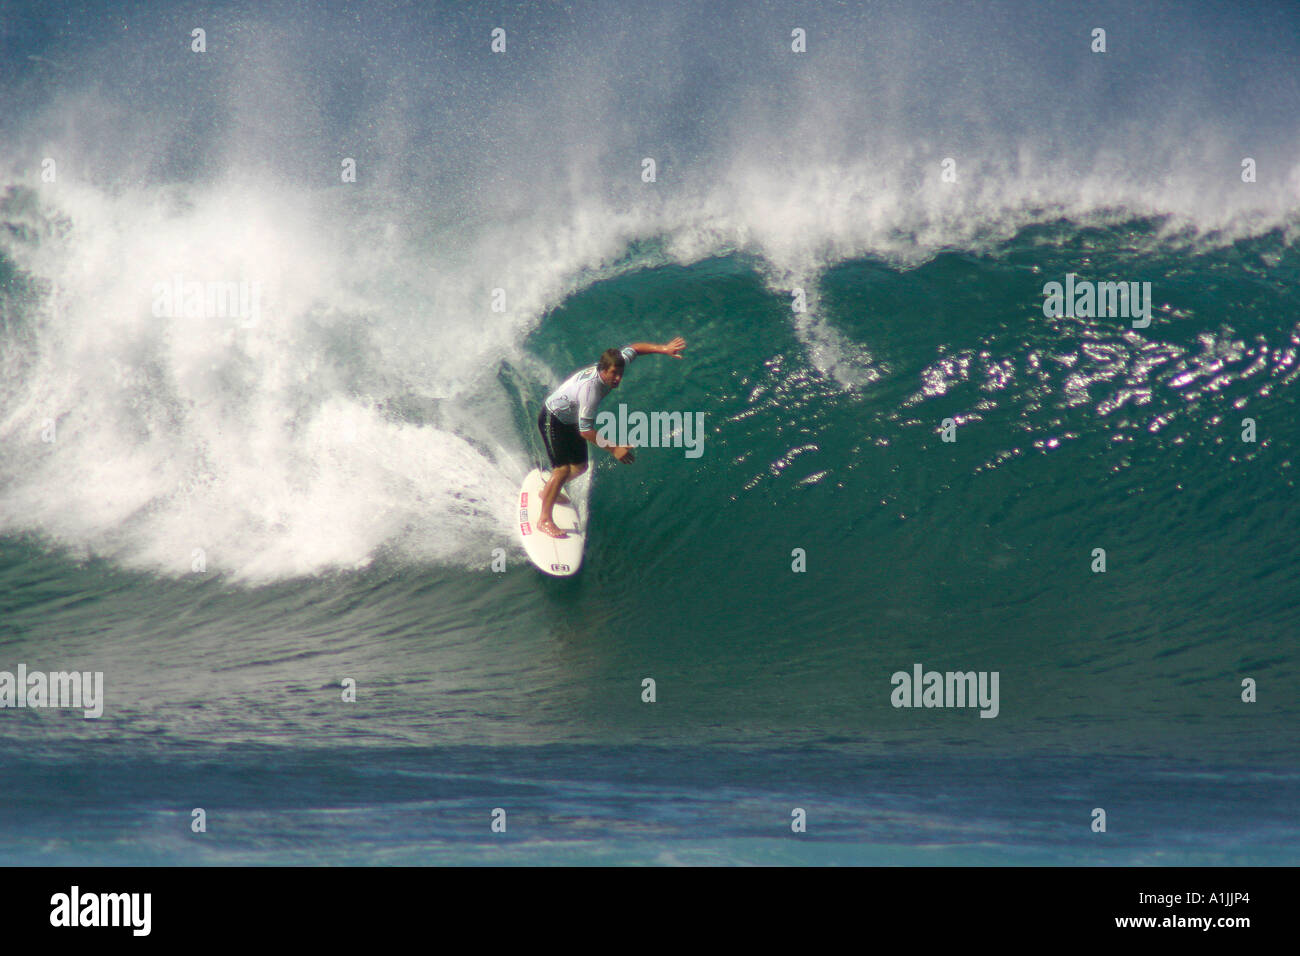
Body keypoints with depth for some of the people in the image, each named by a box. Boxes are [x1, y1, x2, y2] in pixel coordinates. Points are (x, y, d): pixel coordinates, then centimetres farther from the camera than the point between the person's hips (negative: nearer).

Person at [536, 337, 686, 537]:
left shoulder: (614, 364, -18)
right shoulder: (590, 388, -41)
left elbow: (634, 348, 2)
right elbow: (585, 430, -40)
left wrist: (664, 349, -7)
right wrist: (614, 448, -39)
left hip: (570, 420, 9)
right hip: (552, 420, -9)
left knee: (580, 466, 17)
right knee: (563, 468, -19)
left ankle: (548, 492, 44)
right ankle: (544, 519, -12)